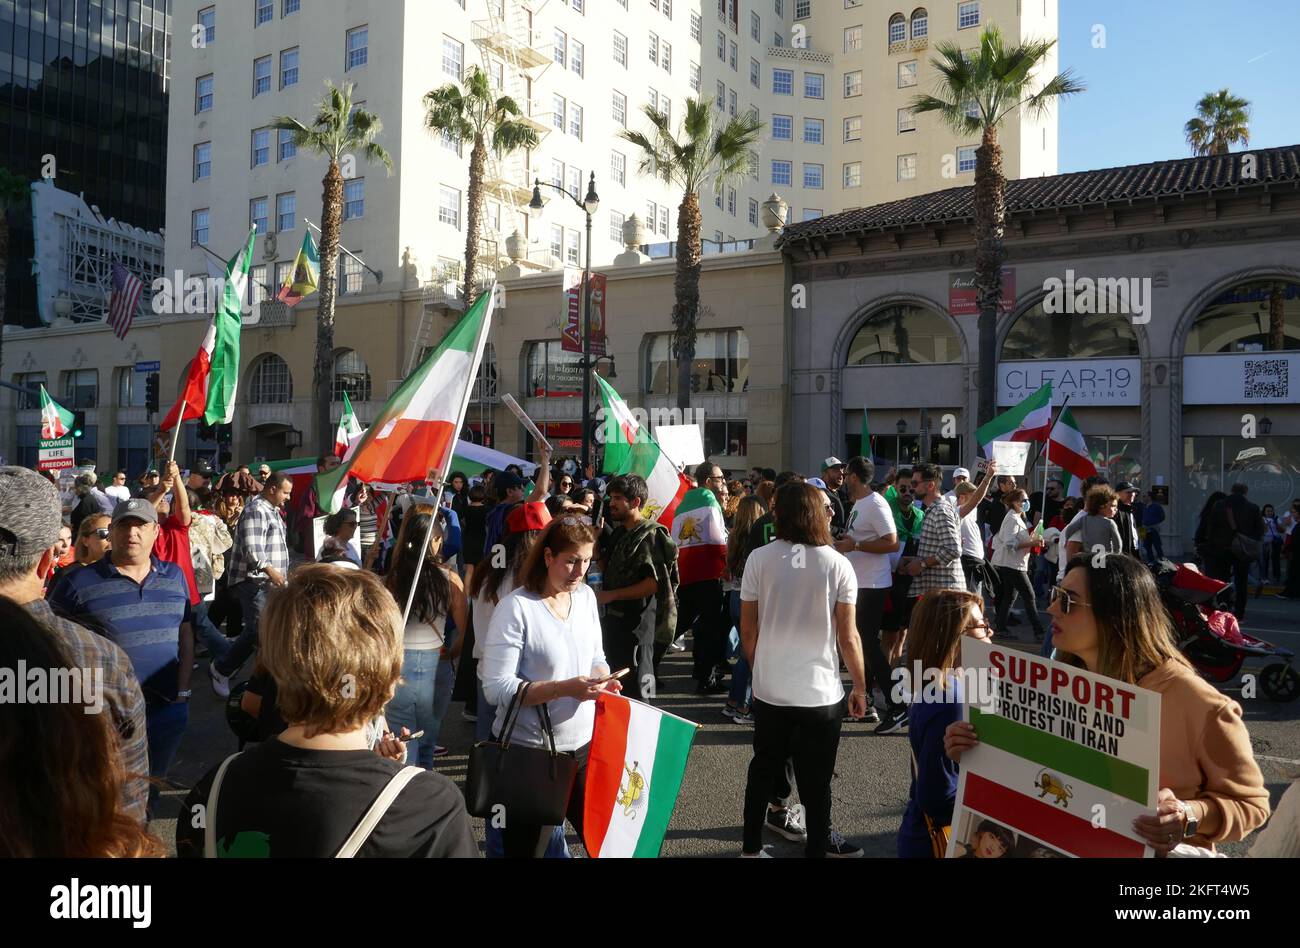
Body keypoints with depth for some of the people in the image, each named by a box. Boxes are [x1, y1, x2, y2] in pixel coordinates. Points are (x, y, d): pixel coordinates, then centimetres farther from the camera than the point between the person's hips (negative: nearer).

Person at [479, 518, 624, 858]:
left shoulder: (586, 596, 3)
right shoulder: (516, 607, -17)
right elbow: (496, 689, -20)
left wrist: (603, 678, -8)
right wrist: (565, 688, -26)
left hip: (584, 744, 6)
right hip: (528, 752, -5)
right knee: (526, 848, 11)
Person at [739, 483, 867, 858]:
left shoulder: (759, 559, -5)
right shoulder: (837, 565, -9)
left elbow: (747, 630, 0)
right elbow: (848, 637, -8)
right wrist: (860, 687, 5)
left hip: (769, 689, 2)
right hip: (821, 692, -2)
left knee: (763, 770, 19)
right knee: (816, 781, 11)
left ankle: (751, 847, 31)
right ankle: (817, 848, 23)